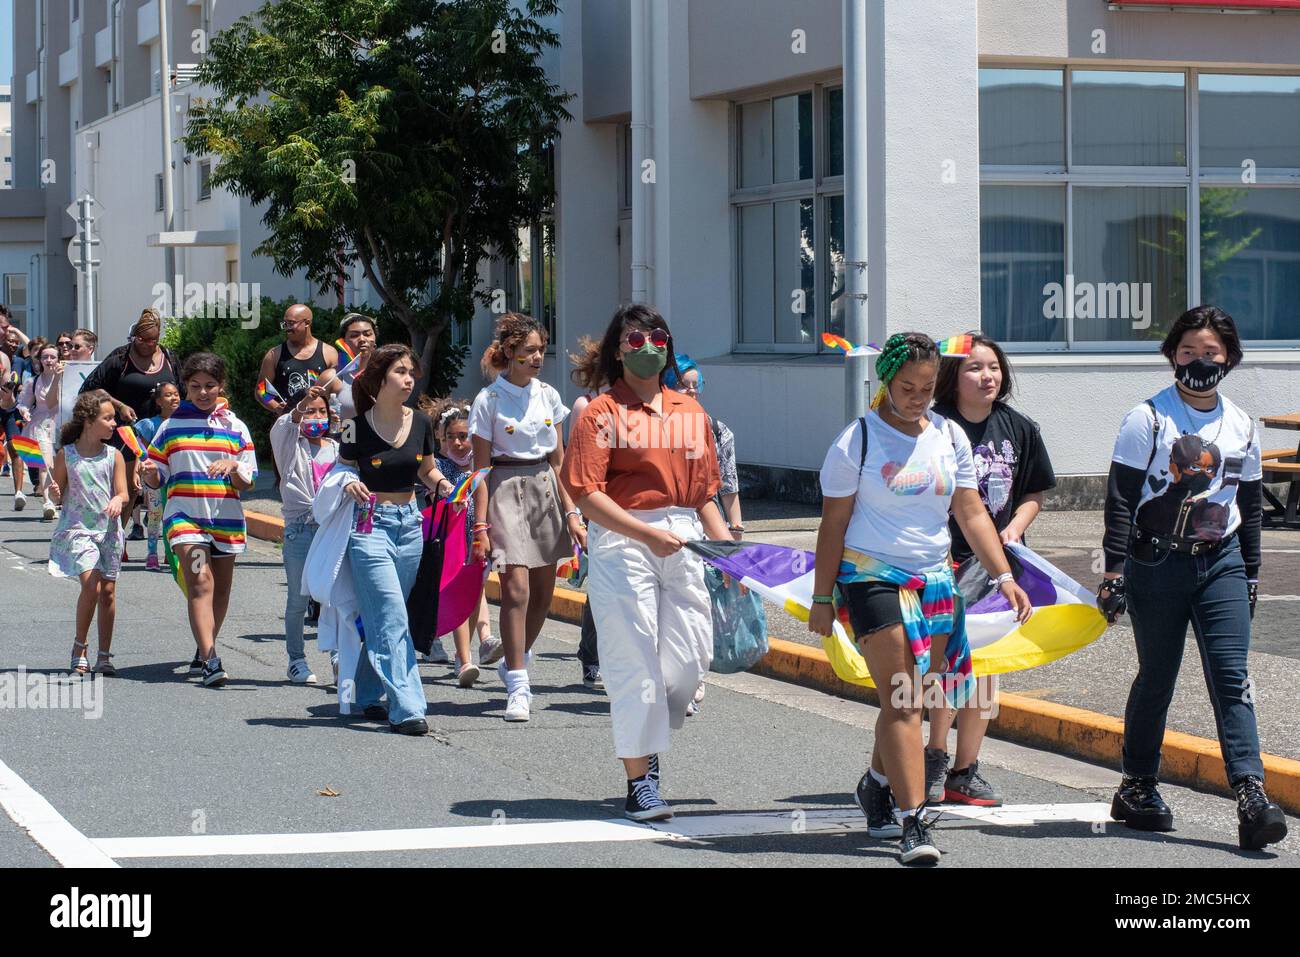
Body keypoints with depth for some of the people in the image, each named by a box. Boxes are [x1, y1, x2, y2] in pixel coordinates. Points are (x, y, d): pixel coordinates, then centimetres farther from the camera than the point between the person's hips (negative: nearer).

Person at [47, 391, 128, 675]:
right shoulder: (66, 455, -1)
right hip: (77, 529, -3)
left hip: (108, 530, 3)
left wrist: (118, 500, -22)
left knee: (108, 591, 3)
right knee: (91, 586, -17)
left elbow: (123, 493, 0)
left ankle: (104, 656, 13)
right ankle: (79, 648, 1)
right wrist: (54, 492, -17)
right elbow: (59, 496, 6)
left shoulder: (114, 456, 3)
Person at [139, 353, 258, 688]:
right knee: (200, 582, -18)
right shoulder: (171, 427, 6)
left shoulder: (235, 427, 8)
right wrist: (149, 474, -15)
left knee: (221, 588, 12)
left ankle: (206, 650, 32)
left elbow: (247, 483, 6)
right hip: (184, 513, -3)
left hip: (225, 518, 3)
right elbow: (157, 479, 9)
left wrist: (233, 466, -15)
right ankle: (210, 660, -28)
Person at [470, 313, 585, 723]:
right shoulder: (489, 400, -6)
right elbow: (481, 467, -6)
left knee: (543, 593, 9)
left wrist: (571, 512, 5)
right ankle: (518, 688, -8)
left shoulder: (548, 395, 8)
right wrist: (481, 526, -11)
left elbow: (558, 460, 11)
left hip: (545, 489, 5)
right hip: (506, 492, -5)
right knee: (516, 589, -13)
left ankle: (515, 664, 33)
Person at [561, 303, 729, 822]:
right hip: (622, 540, -5)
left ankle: (648, 740, 29)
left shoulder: (690, 412, 14)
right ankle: (639, 780, 5)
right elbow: (588, 495, -10)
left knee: (692, 654, 4)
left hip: (685, 540, 5)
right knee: (634, 659, -3)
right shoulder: (602, 414, -2)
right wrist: (647, 534, -19)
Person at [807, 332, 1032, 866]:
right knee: (901, 700, -13)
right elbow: (833, 524, -3)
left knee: (911, 700, 10)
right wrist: (822, 599, -3)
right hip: (872, 576, -5)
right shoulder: (857, 441, -6)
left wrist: (1003, 576, -3)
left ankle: (877, 784, 36)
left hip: (935, 580, 5)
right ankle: (913, 823, -16)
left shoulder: (950, 438, 7)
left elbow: (972, 514, 8)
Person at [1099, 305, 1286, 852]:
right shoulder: (1147, 419, -4)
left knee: (1231, 675, -9)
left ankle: (1251, 794, -16)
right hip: (1156, 564, -3)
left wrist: (1251, 575, 16)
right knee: (1156, 678, 6)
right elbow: (1120, 500, -5)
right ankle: (1137, 788, 21)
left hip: (1221, 563, 3)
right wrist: (1115, 573, -10)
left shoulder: (1241, 427, 9)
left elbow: (1251, 504, 17)